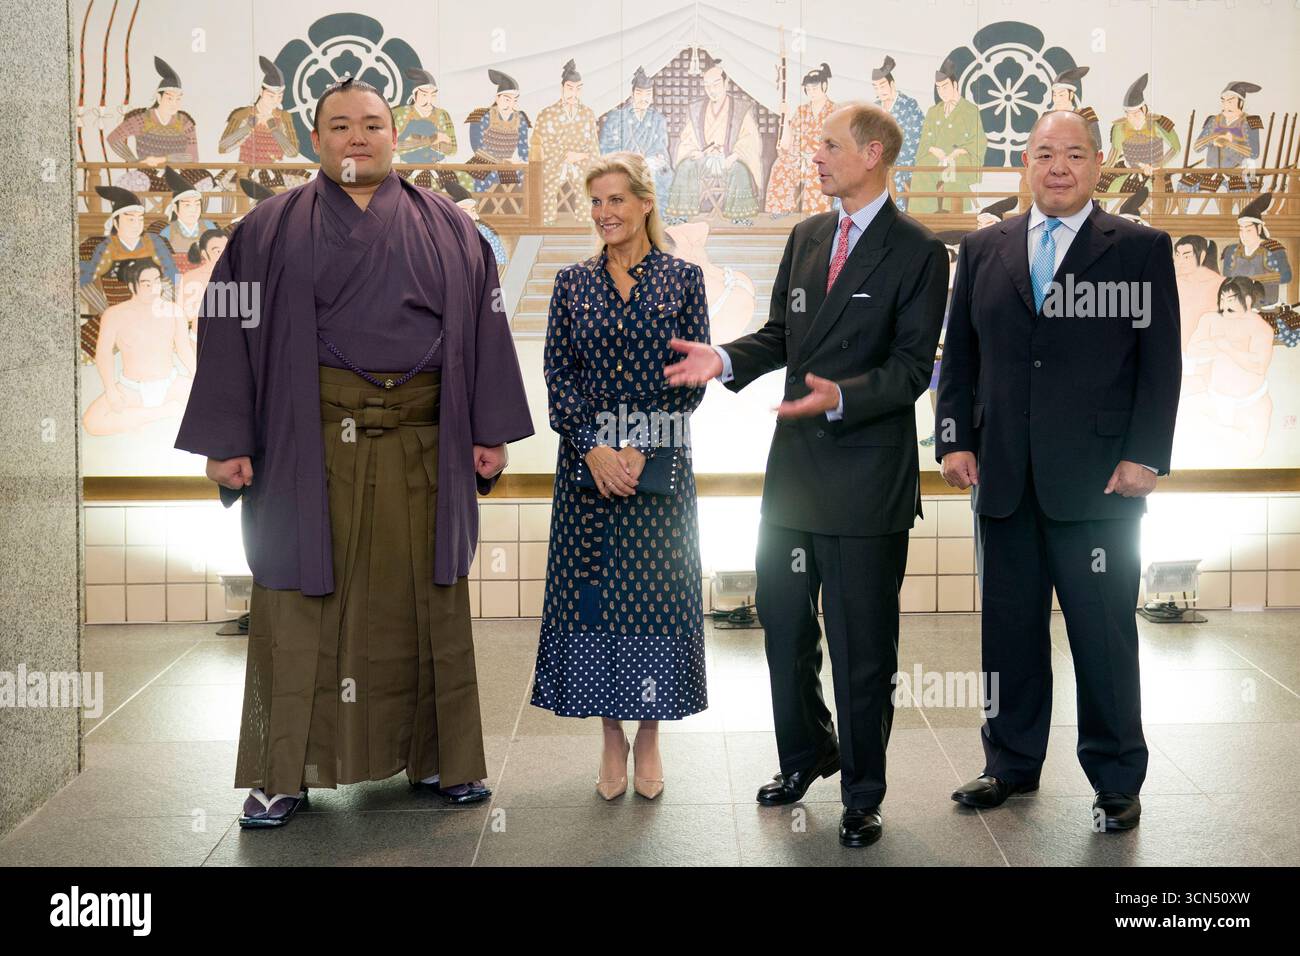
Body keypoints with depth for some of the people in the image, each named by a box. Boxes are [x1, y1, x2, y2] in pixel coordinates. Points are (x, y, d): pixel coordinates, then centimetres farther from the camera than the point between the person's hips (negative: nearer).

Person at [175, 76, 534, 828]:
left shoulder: (448, 228, 10)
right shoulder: (273, 229, 5)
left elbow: (484, 328, 8)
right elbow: (233, 330, 1)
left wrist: (491, 429, 2)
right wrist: (226, 441, -7)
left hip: (422, 447, 2)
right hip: (310, 444, -1)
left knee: (427, 599, 8)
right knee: (302, 603, 1)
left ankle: (441, 757, 20)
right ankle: (285, 772, 10)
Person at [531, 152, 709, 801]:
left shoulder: (682, 279, 1)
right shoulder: (573, 283, 7)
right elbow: (557, 375, 2)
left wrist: (640, 448, -12)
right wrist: (593, 447, -11)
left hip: (659, 461, -2)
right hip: (586, 460, 2)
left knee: (654, 589, 1)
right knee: (592, 589, 4)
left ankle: (648, 738, 16)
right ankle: (611, 738, 17)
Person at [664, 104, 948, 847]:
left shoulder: (918, 251, -9)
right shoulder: (806, 237, 11)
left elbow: (912, 367, -13)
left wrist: (842, 397, -28)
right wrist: (726, 359, -3)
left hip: (867, 473, -6)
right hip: (795, 465, 6)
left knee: (862, 647, 5)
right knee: (784, 625, 17)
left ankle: (862, 797, 21)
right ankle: (806, 756, 39)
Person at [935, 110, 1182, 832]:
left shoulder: (1141, 249, 2)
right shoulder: (984, 249, 11)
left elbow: (1161, 362, -2)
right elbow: (960, 355, 13)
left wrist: (1144, 456, -9)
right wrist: (955, 440, 4)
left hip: (1099, 479, -3)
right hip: (1004, 478, 3)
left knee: (1104, 633, 3)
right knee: (1009, 628, 11)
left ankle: (1117, 780, 16)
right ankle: (1013, 764, 25)